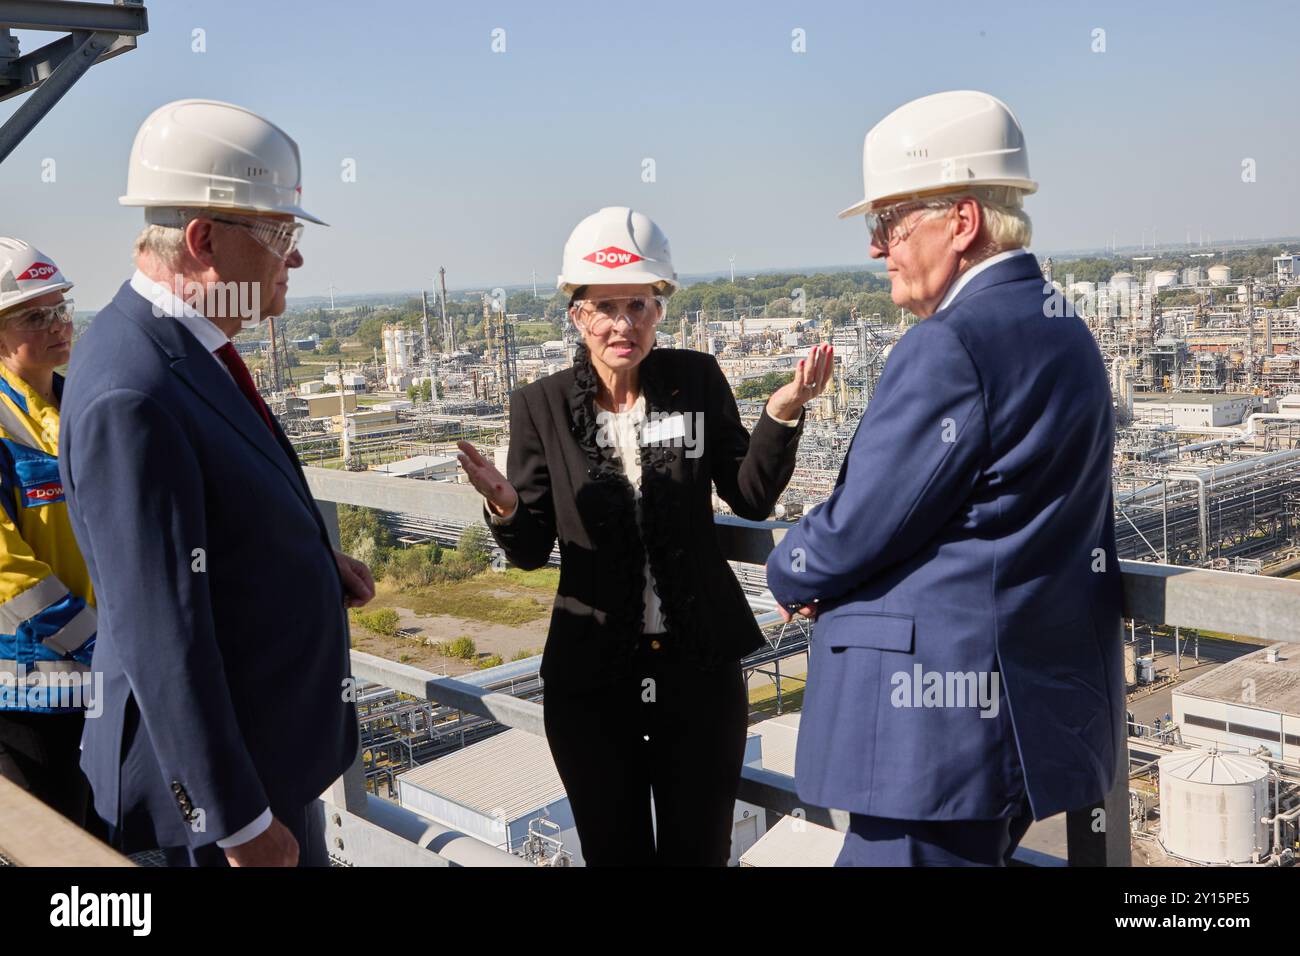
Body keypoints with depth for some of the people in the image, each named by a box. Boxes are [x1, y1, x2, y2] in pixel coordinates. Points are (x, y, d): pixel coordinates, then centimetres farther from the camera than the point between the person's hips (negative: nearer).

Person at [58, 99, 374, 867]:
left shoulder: (184, 348, 2)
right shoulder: (133, 397, -28)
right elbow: (163, 638, -27)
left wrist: (310, 559, 2)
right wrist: (242, 824, -20)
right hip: (224, 766, -9)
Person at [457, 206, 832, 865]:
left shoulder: (698, 379, -4)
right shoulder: (543, 406, -5)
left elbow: (751, 497, -2)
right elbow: (531, 550, -4)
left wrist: (781, 414, -17)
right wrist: (503, 506, -25)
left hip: (700, 668, 1)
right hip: (590, 679, 0)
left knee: (699, 851, 17)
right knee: (614, 852, 17)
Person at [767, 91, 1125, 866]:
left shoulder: (951, 346, -19)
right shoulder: (1064, 331, 11)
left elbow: (857, 529, -17)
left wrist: (791, 576, 5)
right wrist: (820, 567, 6)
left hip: (945, 720, -10)